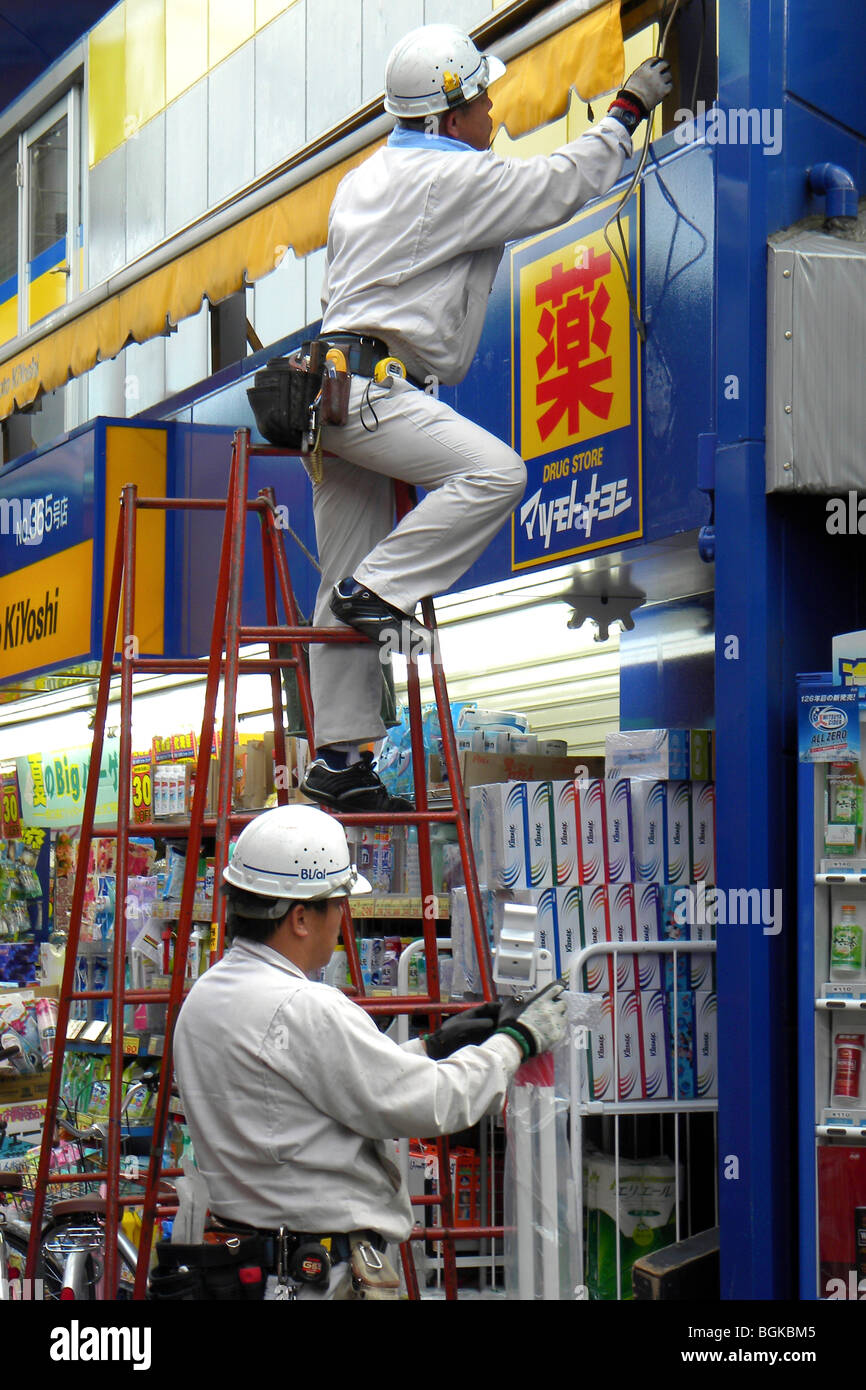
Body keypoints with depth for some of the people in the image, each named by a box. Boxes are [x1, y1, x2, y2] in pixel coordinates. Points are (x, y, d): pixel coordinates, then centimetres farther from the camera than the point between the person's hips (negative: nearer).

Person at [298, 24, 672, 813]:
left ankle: (339, 759, 9)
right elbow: (561, 187, -1)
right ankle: (377, 591, -21)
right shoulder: (457, 177, -6)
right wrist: (628, 111, 11)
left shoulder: (366, 179, 22)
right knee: (494, 473, -23)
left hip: (337, 385, 10)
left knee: (345, 589, 8)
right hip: (369, 386, -10)